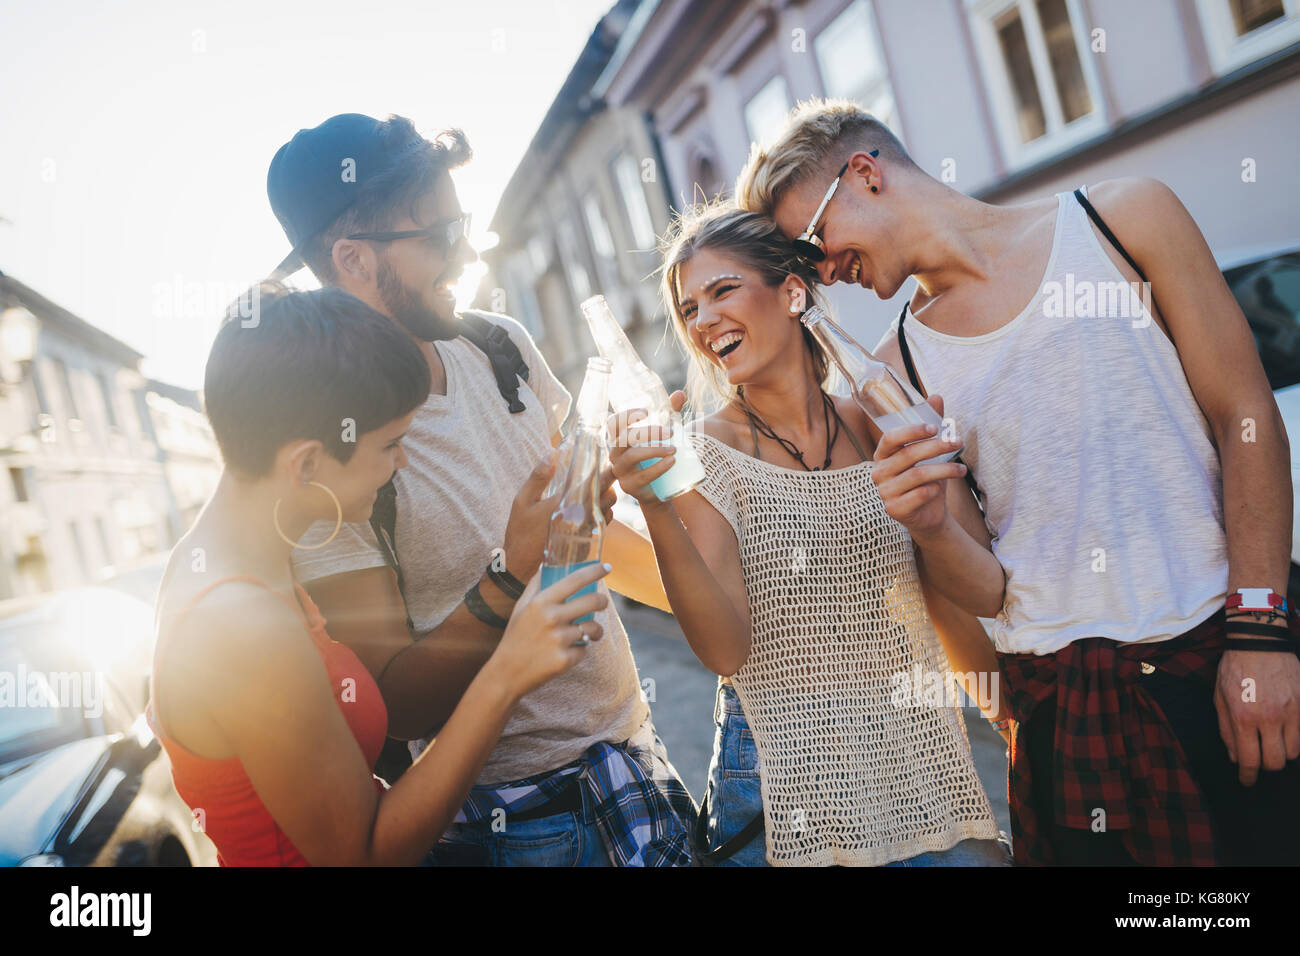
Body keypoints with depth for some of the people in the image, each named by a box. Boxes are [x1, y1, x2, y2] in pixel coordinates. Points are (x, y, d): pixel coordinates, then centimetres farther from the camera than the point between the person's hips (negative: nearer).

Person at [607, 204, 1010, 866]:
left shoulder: (881, 424, -1)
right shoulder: (701, 456, -7)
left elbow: (987, 593, -4)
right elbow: (726, 650, -17)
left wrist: (931, 525, -24)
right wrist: (656, 511, -31)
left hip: (923, 764, 2)